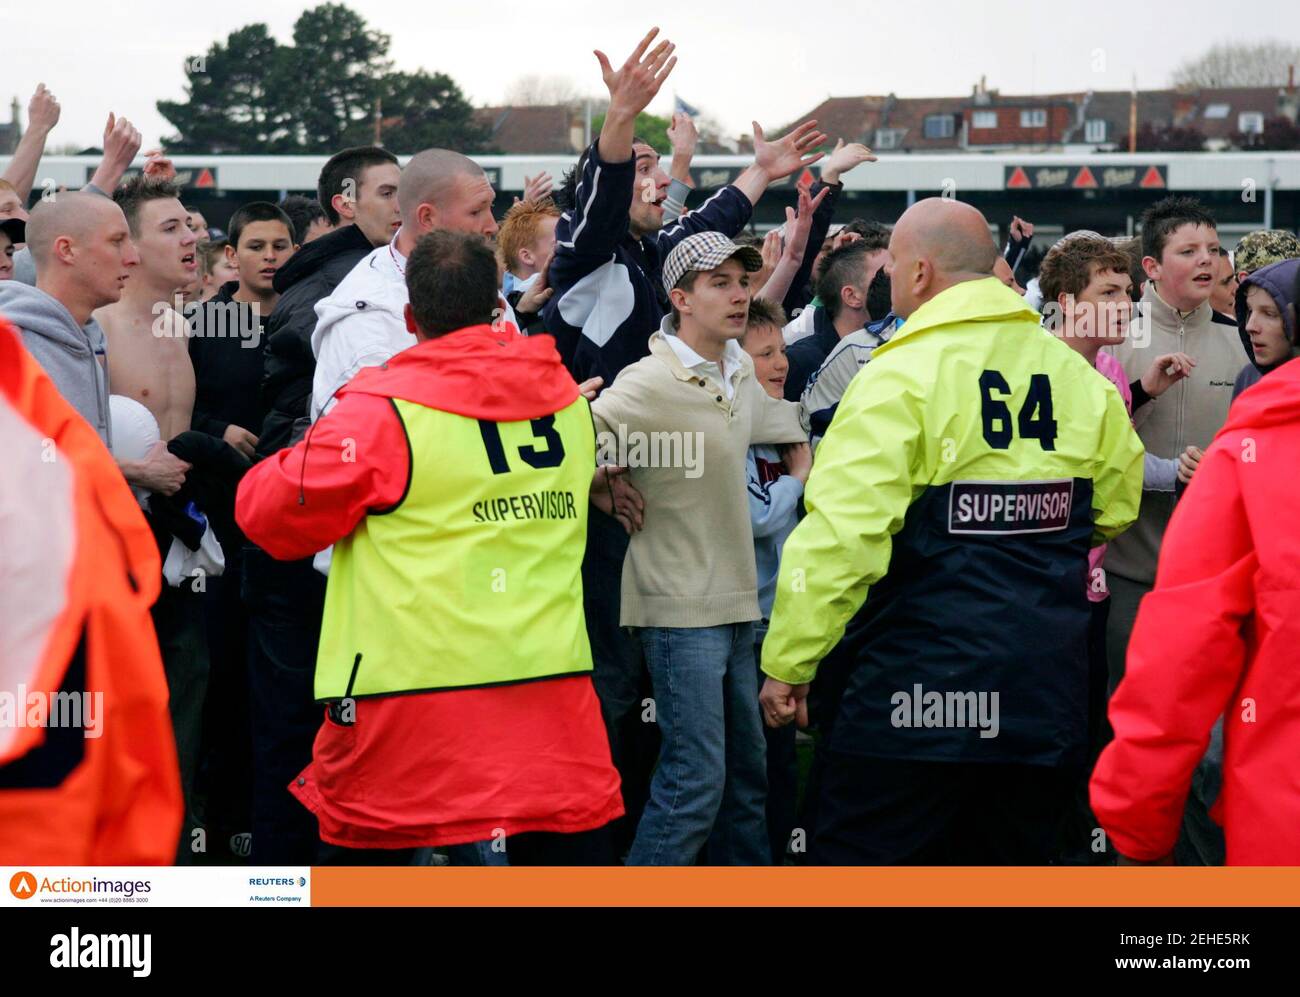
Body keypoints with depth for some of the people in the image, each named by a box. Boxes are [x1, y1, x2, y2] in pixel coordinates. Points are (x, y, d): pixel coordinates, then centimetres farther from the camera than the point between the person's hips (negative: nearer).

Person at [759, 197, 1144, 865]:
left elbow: (838, 534, -17)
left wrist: (787, 663, -10)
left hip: (917, 697, -6)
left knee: (855, 862, 2)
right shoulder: (1079, 377, 8)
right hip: (1048, 702, 6)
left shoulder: (900, 374, -11)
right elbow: (1116, 507, 20)